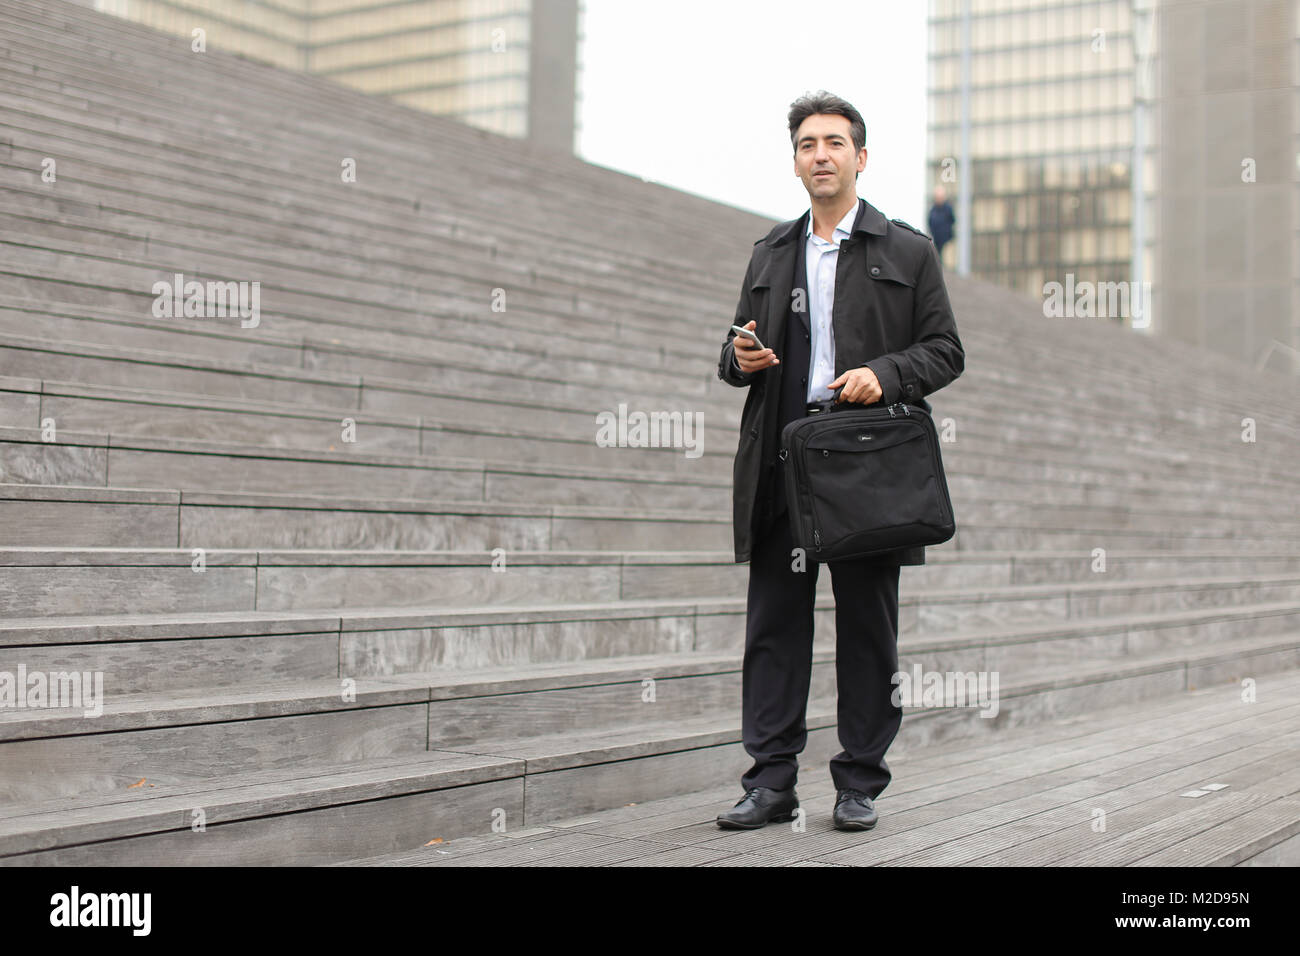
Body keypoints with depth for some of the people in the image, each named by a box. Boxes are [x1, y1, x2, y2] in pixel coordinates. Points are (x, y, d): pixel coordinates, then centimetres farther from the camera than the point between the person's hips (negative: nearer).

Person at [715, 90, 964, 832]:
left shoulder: (908, 251, 8)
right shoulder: (772, 253, 19)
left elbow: (946, 351, 4)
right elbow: (739, 352, 22)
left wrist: (884, 375, -14)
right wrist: (740, 359, -2)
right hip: (782, 461, 3)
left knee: (867, 629, 2)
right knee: (775, 624, 2)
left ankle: (860, 785, 11)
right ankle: (772, 782, 8)